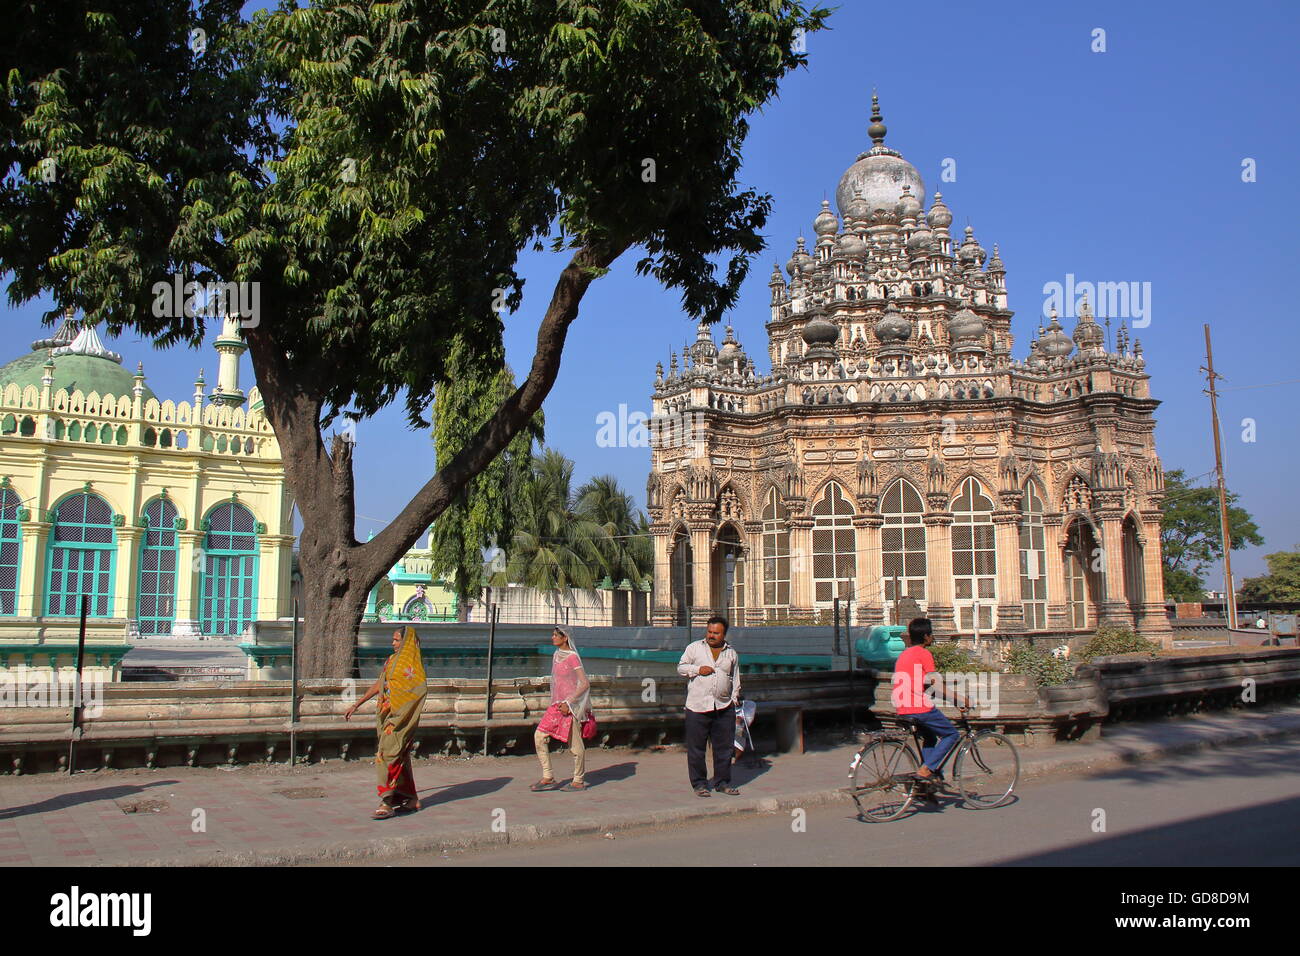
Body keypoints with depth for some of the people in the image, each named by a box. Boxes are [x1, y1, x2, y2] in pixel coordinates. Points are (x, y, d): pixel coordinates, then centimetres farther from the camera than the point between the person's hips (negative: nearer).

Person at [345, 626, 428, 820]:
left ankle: (387, 803, -8)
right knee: (400, 758, 11)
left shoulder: (413, 665, -12)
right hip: (388, 717, 8)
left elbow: (416, 695, -16)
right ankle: (412, 800, 20)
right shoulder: (392, 660, 12)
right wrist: (355, 706, 22)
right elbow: (378, 685, 20)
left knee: (388, 756, -11)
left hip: (402, 718, -8)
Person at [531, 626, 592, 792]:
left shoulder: (572, 657, -12)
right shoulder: (556, 656, 11)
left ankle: (578, 781, 14)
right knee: (539, 736, 1)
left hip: (570, 706, -8)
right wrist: (555, 703, 18)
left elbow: (585, 683, -16)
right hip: (557, 704, 8)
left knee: (575, 744, 0)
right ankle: (547, 778, 7)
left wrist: (568, 702, -18)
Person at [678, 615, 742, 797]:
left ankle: (722, 782, 19)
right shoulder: (694, 648, 7)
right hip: (697, 707, -2)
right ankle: (699, 784, 11)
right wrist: (698, 669, -9)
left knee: (725, 747, 6)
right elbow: (681, 668, 7)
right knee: (696, 748, 0)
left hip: (724, 708, 2)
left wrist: (734, 697, 9)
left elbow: (735, 678, 20)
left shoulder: (732, 653, 14)